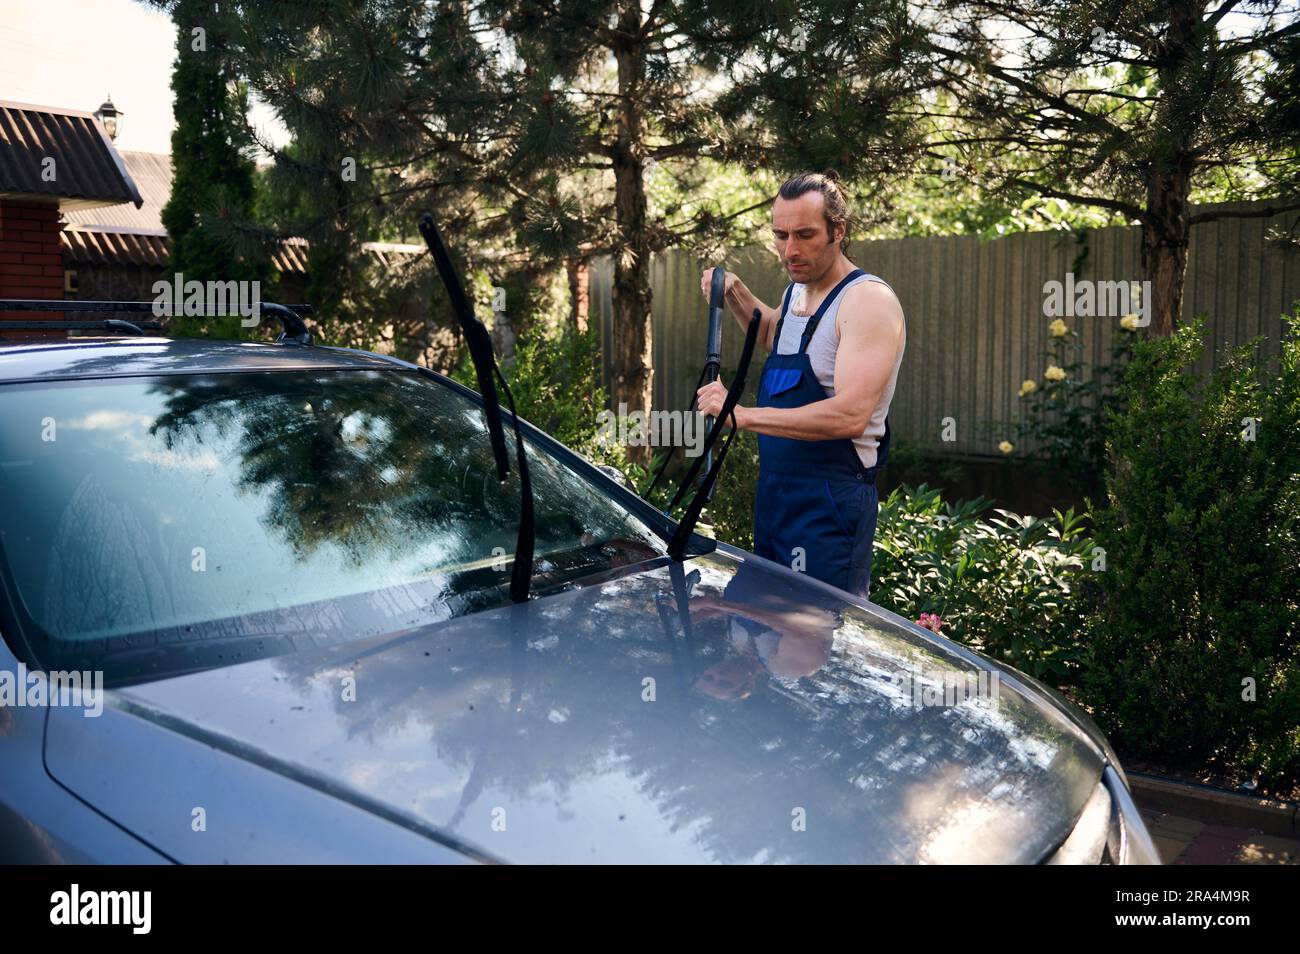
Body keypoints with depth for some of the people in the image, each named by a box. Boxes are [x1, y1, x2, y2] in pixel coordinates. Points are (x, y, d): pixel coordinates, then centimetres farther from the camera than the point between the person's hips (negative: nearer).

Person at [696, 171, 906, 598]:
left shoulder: (868, 300, -18)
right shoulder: (797, 290, 11)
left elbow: (851, 414, -30)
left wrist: (743, 415, -33)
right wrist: (734, 293, 16)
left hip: (829, 504, -9)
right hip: (774, 489, 9)